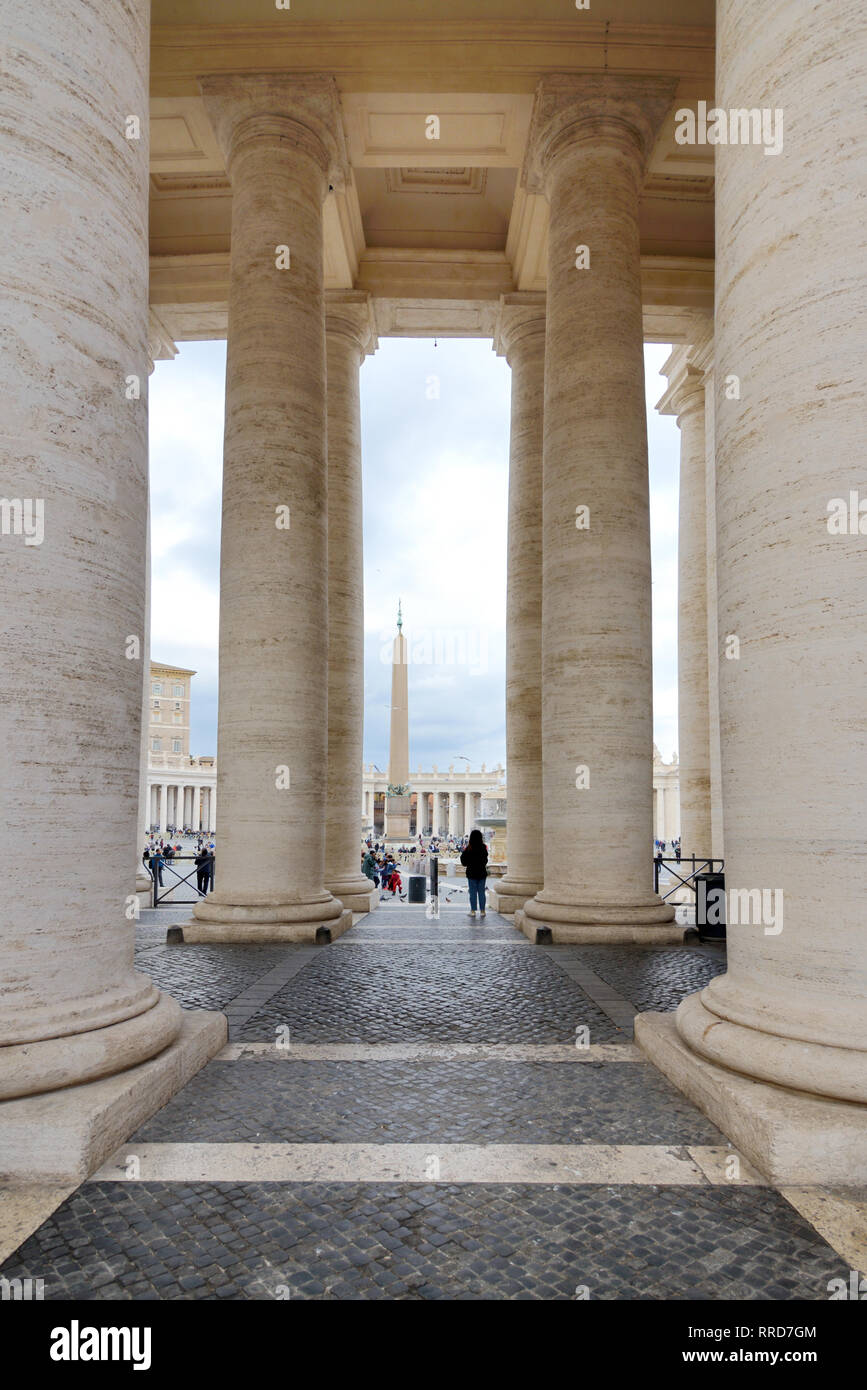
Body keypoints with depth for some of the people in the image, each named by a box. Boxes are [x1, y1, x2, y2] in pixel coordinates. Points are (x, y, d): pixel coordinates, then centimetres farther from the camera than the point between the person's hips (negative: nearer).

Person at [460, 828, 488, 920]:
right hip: (482, 872, 3)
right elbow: (486, 860, 5)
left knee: (473, 892, 4)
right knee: (481, 892, 9)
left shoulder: (469, 849, -14)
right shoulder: (483, 847, -6)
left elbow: (464, 862, -7)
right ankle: (482, 910, 11)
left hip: (471, 873, -2)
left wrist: (463, 852, 7)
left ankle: (473, 911, 6)